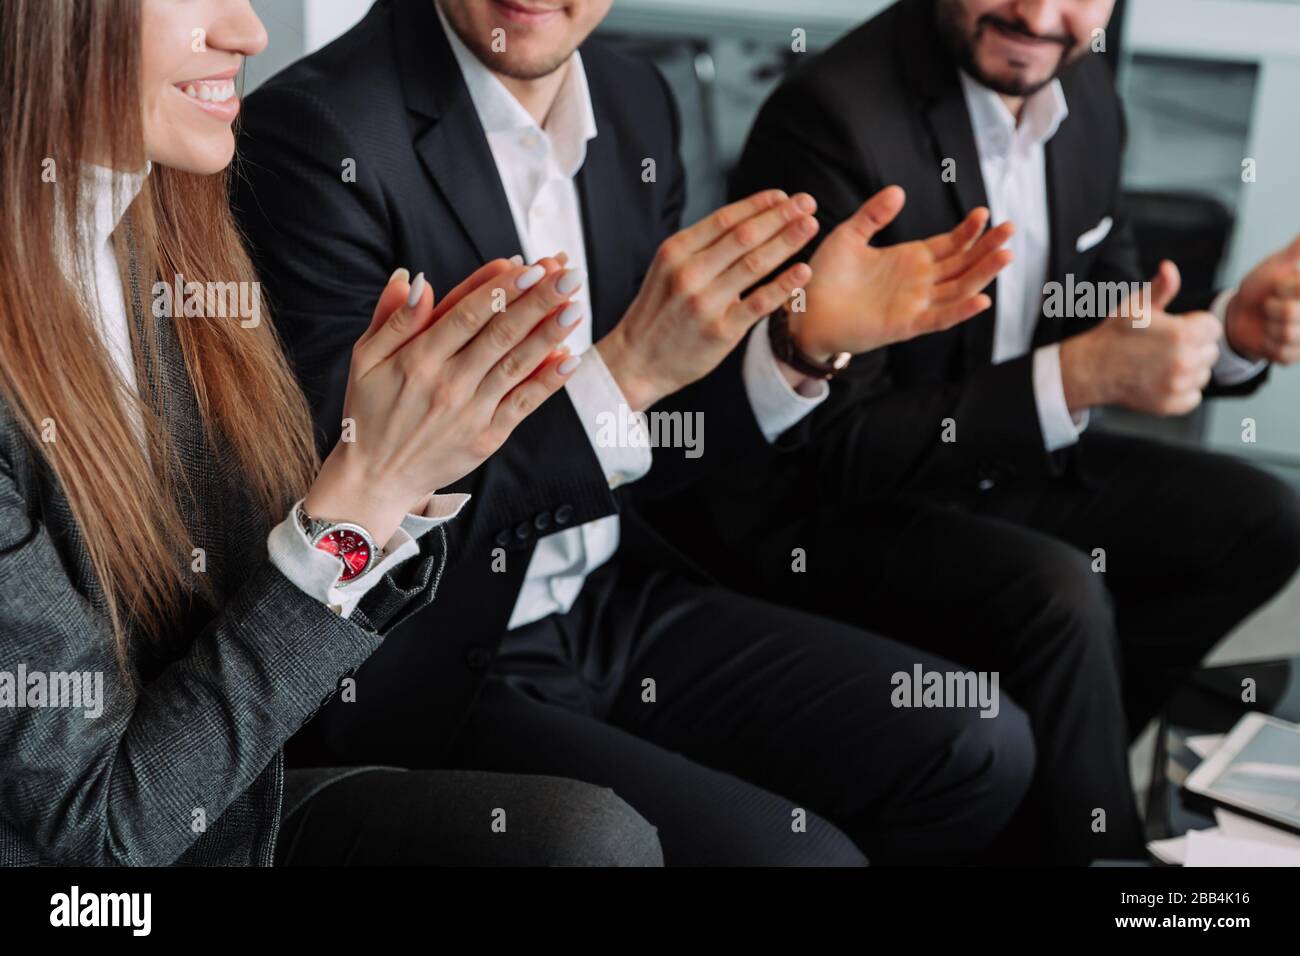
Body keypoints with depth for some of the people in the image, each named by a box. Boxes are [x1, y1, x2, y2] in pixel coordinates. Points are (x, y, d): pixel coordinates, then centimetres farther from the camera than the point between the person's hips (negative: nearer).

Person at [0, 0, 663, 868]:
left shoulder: (174, 242, -1)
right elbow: (99, 821, -20)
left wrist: (402, 477, -15)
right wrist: (367, 486, -23)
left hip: (248, 809, 7)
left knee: (592, 834, -13)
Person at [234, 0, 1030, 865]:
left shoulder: (636, 105, 5)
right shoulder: (315, 131, -17)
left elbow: (649, 454, 9)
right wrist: (629, 366, -26)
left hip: (620, 606, 7)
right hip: (430, 663, -7)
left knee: (980, 749, -1)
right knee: (795, 851, -21)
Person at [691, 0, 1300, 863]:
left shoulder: (1086, 95, 0)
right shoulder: (833, 116, -24)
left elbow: (1111, 324, 11)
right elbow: (836, 447, -24)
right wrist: (1078, 377, -30)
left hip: (999, 464, 8)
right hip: (821, 511, -8)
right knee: (1057, 594, -30)